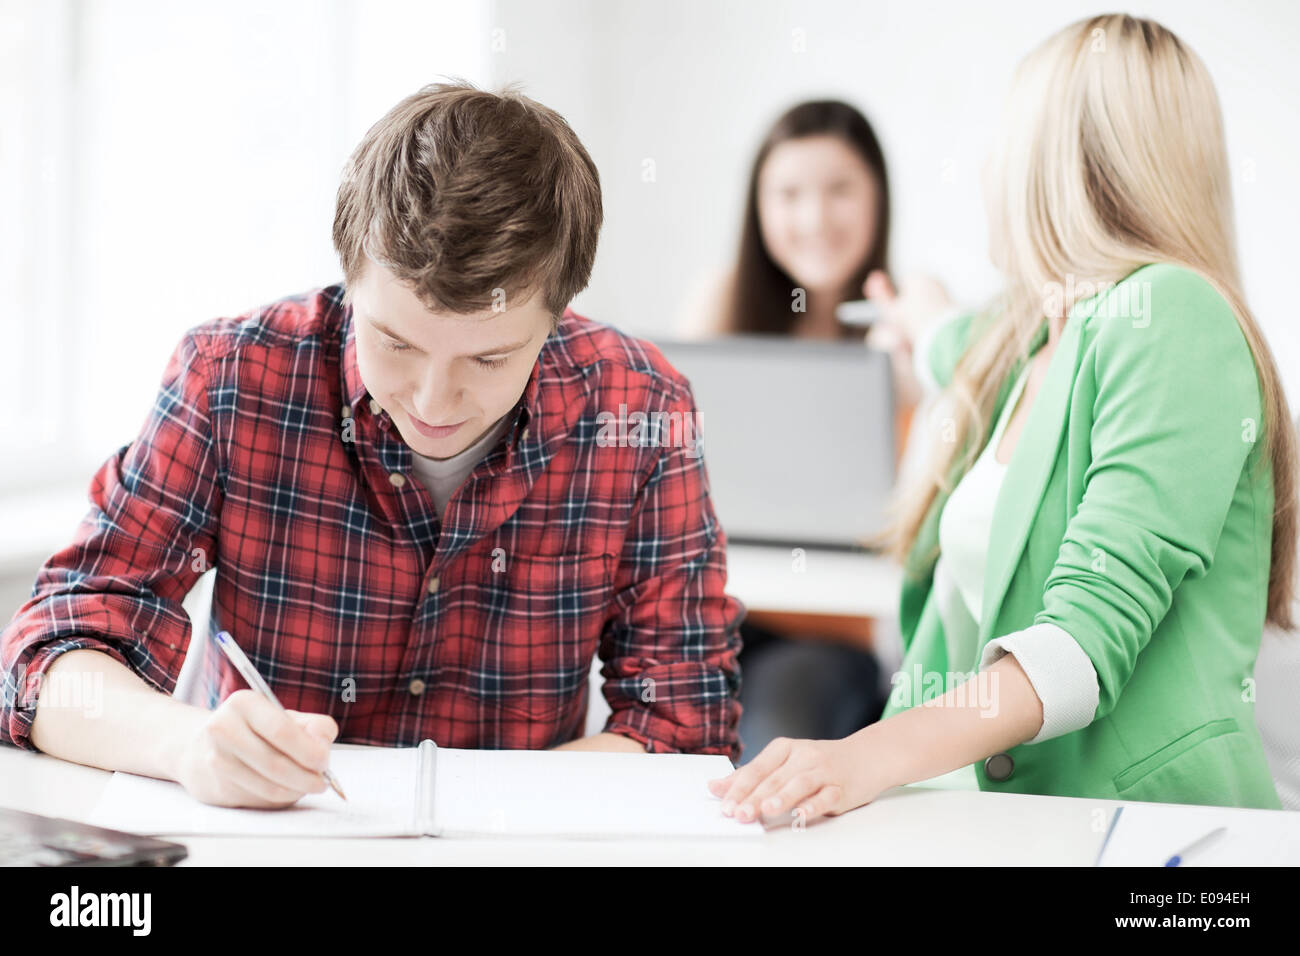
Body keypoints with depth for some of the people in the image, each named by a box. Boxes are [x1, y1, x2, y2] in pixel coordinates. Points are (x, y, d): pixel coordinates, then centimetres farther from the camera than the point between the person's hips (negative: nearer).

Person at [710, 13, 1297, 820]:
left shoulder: (1170, 313, -10)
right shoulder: (1029, 337, 15)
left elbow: (1094, 628, -20)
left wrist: (877, 754, -31)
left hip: (1152, 820, -6)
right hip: (1009, 818, 6)